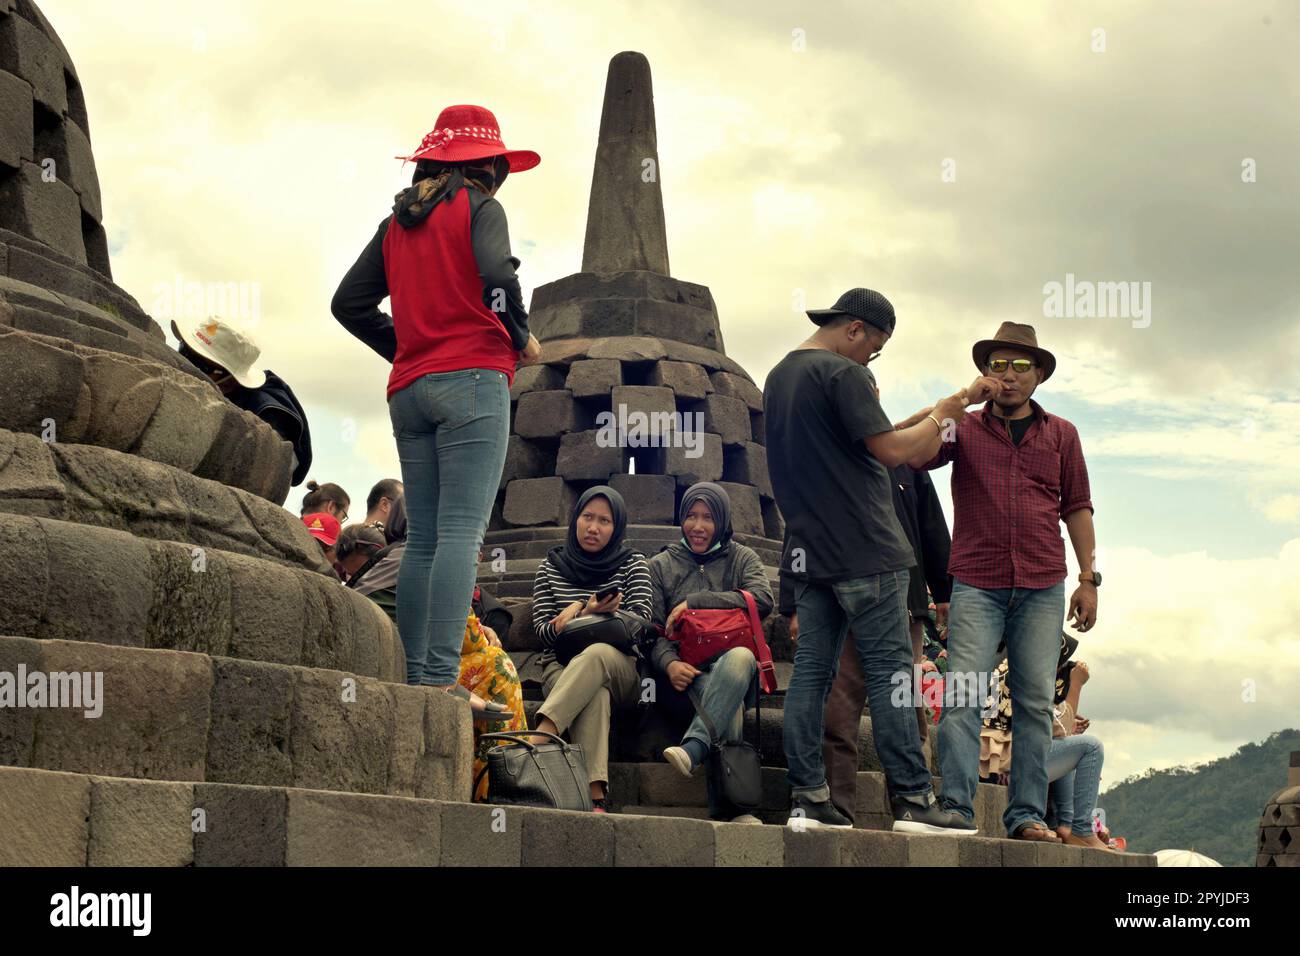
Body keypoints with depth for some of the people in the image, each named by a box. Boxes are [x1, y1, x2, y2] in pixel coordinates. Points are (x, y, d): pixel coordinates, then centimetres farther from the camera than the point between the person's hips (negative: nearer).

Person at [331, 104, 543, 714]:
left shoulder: (397, 223, 21)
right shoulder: (478, 207, 4)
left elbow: (349, 303, 17)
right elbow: (496, 275, -15)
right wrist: (523, 339, 1)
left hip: (409, 389, 7)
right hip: (472, 378, -6)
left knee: (423, 539, 6)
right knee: (461, 532, -13)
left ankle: (412, 679, 0)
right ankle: (441, 679, -22)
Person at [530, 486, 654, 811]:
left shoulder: (632, 563, 13)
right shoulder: (551, 567, 15)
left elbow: (640, 622, -1)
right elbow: (544, 631, 5)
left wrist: (580, 613, -10)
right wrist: (590, 614, -15)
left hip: (621, 668, 0)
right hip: (562, 668, 0)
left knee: (599, 653, -39)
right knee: (595, 693, -38)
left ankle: (540, 736, -59)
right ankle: (595, 795, -57)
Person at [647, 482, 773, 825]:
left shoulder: (742, 558, 20)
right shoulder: (661, 565, 21)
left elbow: (763, 600, -3)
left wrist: (694, 601, -7)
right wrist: (669, 662, -14)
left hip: (735, 658, 0)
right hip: (690, 669, 0)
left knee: (740, 658, -41)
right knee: (728, 707, -36)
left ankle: (693, 748, -53)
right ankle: (730, 809, -45)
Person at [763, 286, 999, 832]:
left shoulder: (779, 377, 18)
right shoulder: (842, 373, -11)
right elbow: (889, 450, -16)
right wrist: (938, 418, 0)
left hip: (809, 550, 8)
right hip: (862, 548, -8)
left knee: (811, 671, 5)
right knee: (889, 671, -6)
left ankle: (807, 799, 3)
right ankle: (913, 801, -5)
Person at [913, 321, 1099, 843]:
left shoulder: (1061, 434, 14)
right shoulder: (965, 428, 9)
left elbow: (1077, 507, 14)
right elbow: (912, 455, -5)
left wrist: (1088, 579, 8)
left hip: (1042, 588, 2)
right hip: (977, 585, -2)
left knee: (1036, 702, -1)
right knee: (961, 696, -12)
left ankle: (1027, 814, 3)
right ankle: (955, 809, -12)